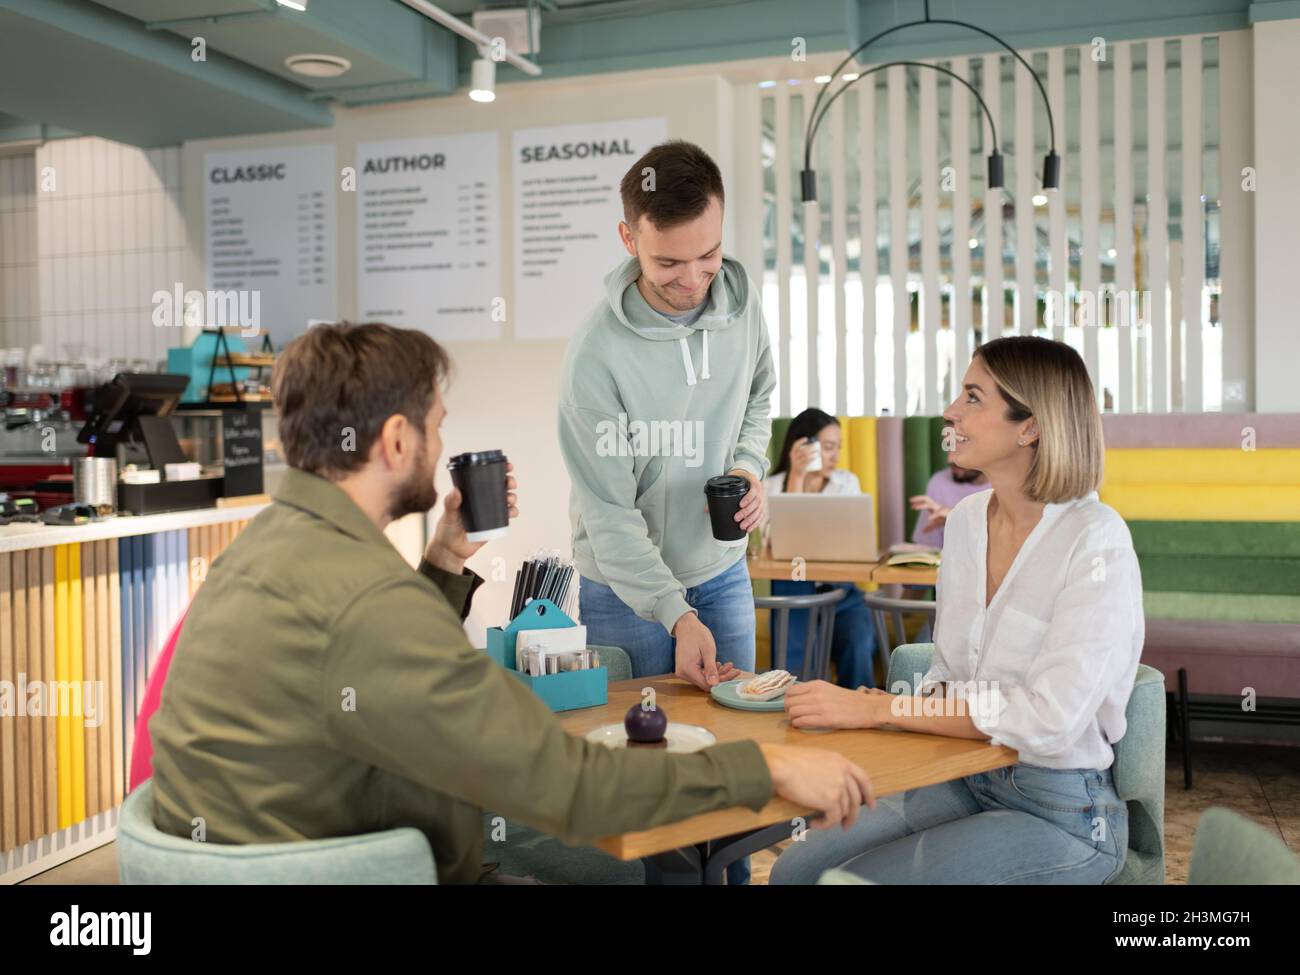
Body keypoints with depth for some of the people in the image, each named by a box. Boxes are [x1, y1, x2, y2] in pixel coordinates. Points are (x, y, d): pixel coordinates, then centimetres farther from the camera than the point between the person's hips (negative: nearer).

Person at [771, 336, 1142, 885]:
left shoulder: (1095, 541, -19)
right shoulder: (966, 518, 3)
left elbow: (1051, 719, -27)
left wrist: (877, 709, -25)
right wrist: (899, 706, -10)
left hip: (1060, 817, -6)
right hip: (967, 783, 6)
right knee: (794, 871, -5)